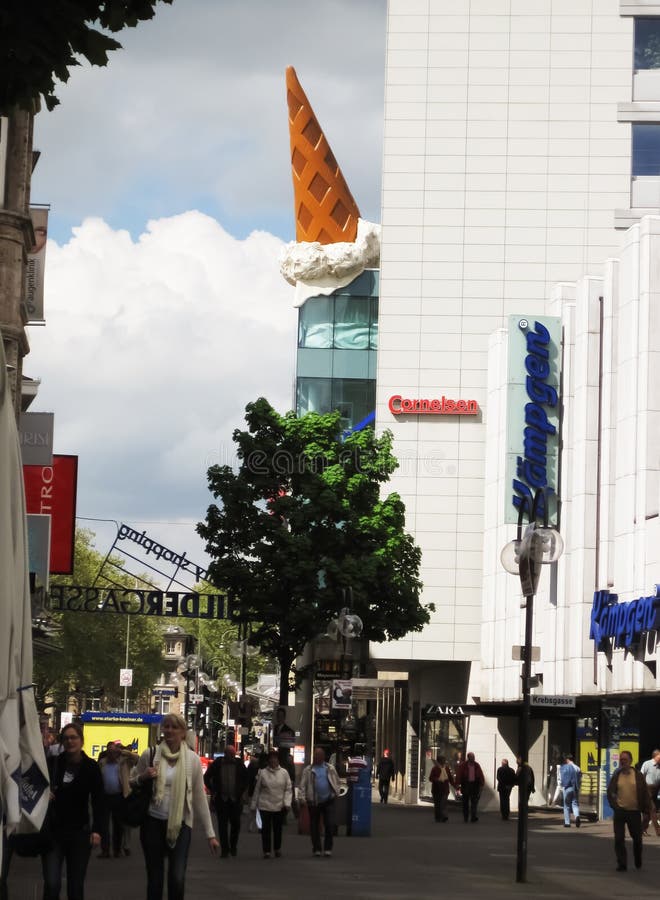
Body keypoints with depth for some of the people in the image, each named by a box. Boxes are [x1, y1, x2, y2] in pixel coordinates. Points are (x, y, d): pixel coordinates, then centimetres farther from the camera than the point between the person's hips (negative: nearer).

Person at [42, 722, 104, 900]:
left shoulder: (91, 767, -3)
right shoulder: (52, 763, 0)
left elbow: (98, 800, -5)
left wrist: (97, 830, -15)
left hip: (79, 832, 0)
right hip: (53, 830, 0)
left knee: (76, 886, 5)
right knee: (52, 884, -10)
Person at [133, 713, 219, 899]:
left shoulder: (192, 758, -2)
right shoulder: (150, 754, -1)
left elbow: (200, 798, 2)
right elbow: (133, 783, 11)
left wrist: (210, 834, 1)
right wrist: (144, 777, -13)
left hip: (181, 824, -1)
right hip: (153, 822, 1)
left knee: (177, 880, -15)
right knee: (154, 880, 5)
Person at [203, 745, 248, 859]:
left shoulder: (239, 764, 1)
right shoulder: (217, 763, -2)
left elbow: (246, 778, 15)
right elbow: (206, 777, 8)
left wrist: (242, 791, 6)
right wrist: (213, 791, 2)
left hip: (236, 799, 1)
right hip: (221, 799, -1)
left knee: (236, 823, 1)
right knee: (222, 824, -1)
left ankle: (233, 845, 21)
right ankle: (224, 849, 4)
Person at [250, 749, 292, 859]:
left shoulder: (284, 773, 3)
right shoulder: (262, 772, 2)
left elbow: (288, 789, 5)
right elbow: (257, 790, 7)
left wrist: (287, 802, -7)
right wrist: (253, 805, 7)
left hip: (279, 806, 1)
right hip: (265, 805, -1)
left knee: (278, 829, 8)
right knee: (266, 829, -2)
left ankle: (277, 848, 26)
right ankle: (266, 851, 3)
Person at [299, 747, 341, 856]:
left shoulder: (330, 768, 8)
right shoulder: (308, 770, 3)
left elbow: (336, 781, 13)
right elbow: (303, 785, -1)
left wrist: (336, 792, 2)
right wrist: (302, 797, -12)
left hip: (328, 801, 0)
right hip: (314, 802, 0)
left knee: (330, 825, -5)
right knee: (314, 826, 5)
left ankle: (328, 848, 3)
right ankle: (316, 849, 14)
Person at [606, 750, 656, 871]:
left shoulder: (638, 776, 1)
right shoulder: (616, 776, 4)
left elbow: (645, 794, 2)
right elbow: (610, 792, 8)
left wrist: (650, 811, -2)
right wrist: (614, 805, -5)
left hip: (635, 811, 0)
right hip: (620, 811, 1)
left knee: (637, 838, 10)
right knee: (619, 839, -3)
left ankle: (638, 862, 30)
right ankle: (622, 864, 3)